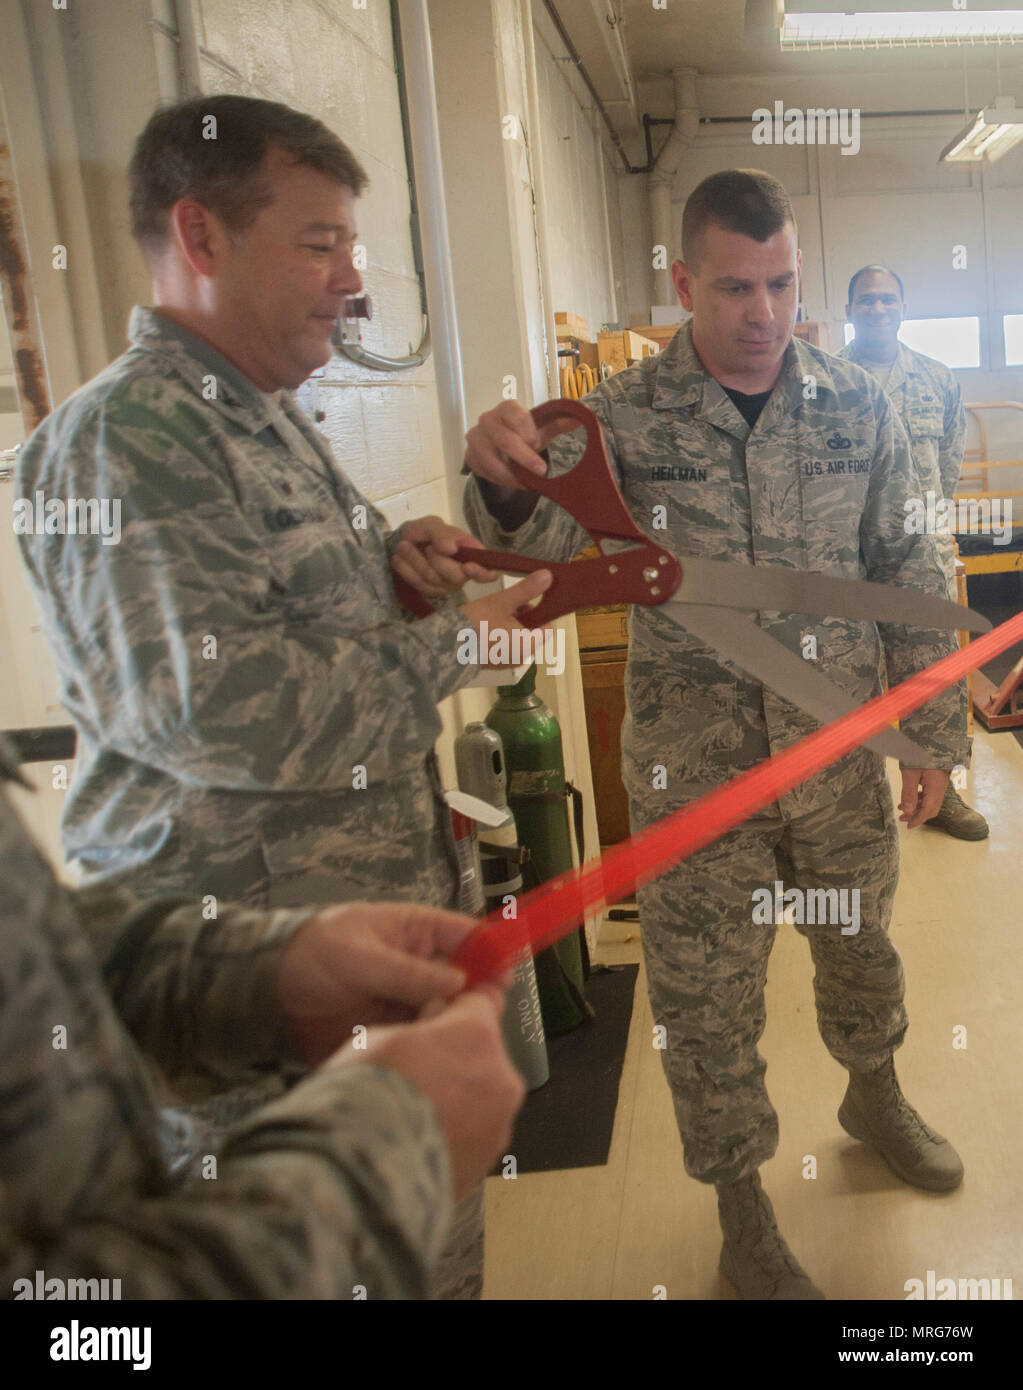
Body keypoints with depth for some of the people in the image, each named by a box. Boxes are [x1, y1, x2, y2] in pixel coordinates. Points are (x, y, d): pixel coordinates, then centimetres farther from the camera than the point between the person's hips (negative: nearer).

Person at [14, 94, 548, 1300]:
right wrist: (451, 648, -17)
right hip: (264, 966, -9)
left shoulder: (266, 419, 16)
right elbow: (211, 705, -28)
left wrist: (389, 558, 5)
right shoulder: (127, 436, -19)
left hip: (386, 895, 9)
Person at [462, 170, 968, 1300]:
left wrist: (932, 734, 5)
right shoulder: (622, 417, -10)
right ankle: (741, 1212, 33)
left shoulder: (856, 408, -2)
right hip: (694, 773, -2)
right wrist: (501, 482, -44)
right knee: (707, 998, 9)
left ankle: (873, 1097, 55)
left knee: (859, 946, 24)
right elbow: (534, 550, -20)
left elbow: (909, 574, 4)